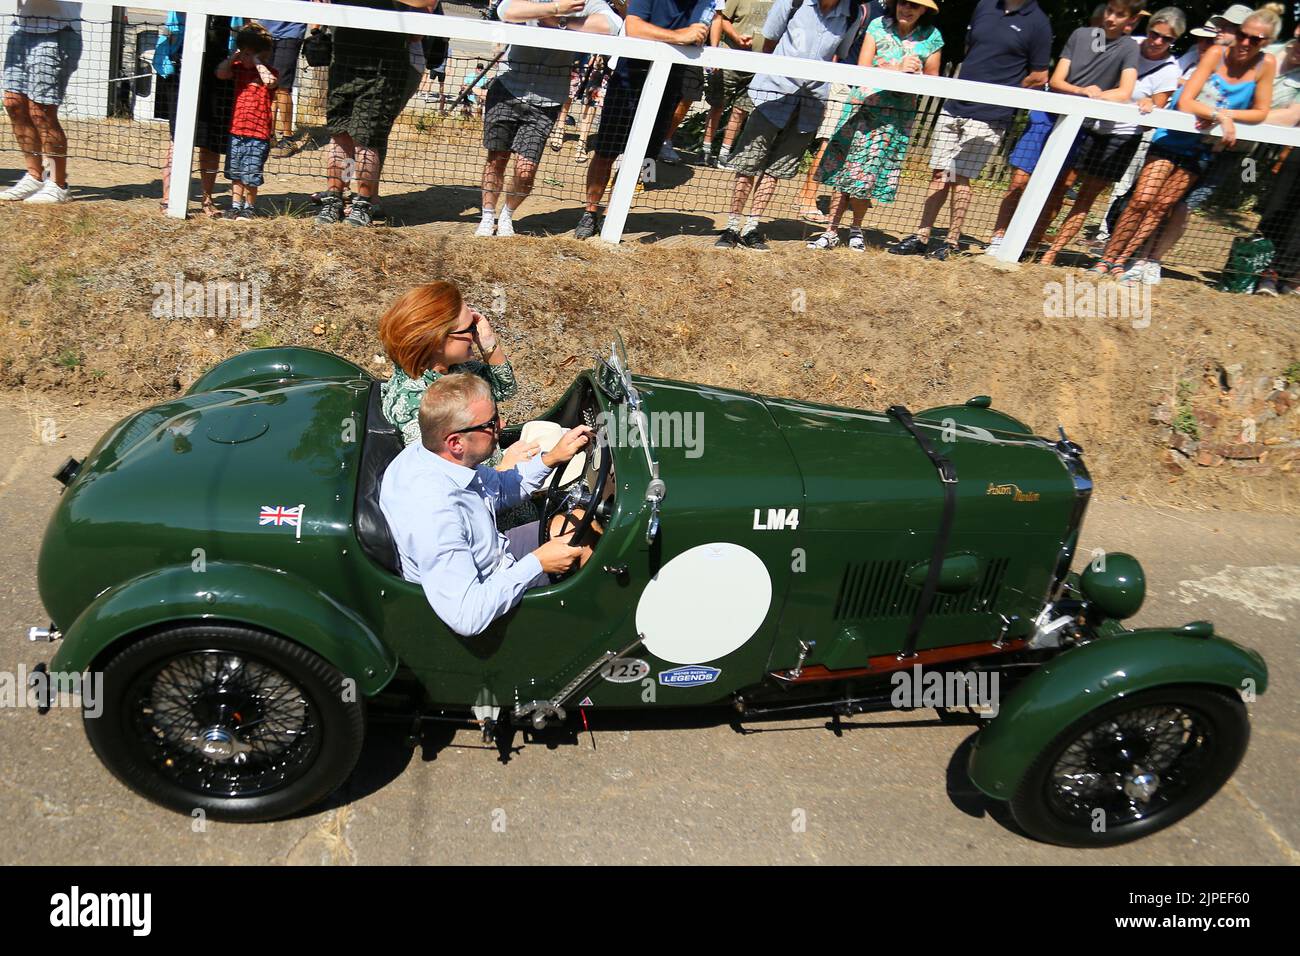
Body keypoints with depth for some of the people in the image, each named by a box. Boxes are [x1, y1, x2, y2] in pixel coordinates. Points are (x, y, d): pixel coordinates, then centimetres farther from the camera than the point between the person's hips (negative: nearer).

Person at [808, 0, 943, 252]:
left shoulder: (932, 37, 2)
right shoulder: (878, 26, 0)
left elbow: (932, 80, 8)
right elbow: (862, 70, -7)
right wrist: (897, 69, -19)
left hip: (896, 116, 0)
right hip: (862, 107, 0)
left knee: (866, 179, -1)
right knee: (843, 172, -1)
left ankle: (856, 228, 22)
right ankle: (831, 233, 8)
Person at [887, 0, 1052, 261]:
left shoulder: (1037, 23, -4)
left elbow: (1039, 77, 0)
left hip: (987, 118, -5)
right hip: (954, 107, 5)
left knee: (960, 178, -3)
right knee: (939, 174, 6)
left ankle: (951, 243, 8)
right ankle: (921, 238, 12)